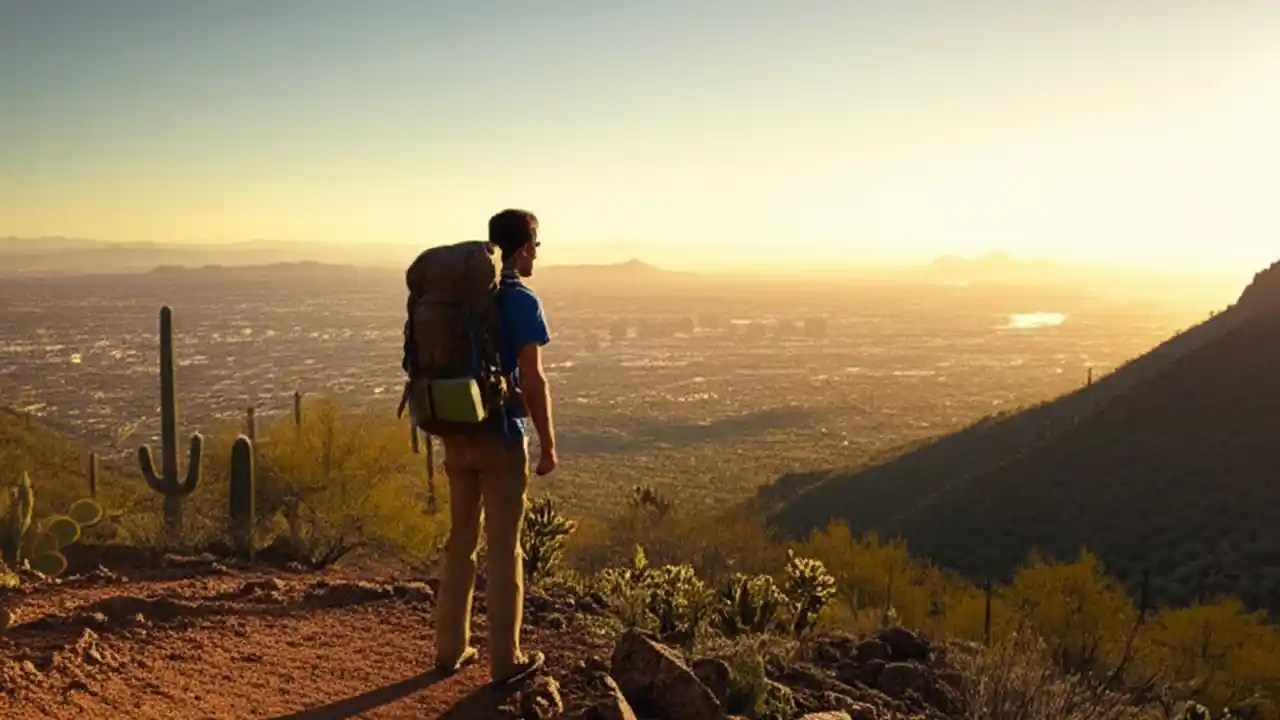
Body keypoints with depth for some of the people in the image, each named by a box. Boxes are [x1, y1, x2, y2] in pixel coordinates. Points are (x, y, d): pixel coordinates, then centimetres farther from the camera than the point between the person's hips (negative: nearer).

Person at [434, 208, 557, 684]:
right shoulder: (522, 302, -12)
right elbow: (532, 380, -16)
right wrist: (548, 444, -7)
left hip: (458, 433, 6)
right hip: (502, 435, -6)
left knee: (460, 541, 15)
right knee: (504, 549, 3)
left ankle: (450, 648, 23)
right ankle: (505, 659, 11)